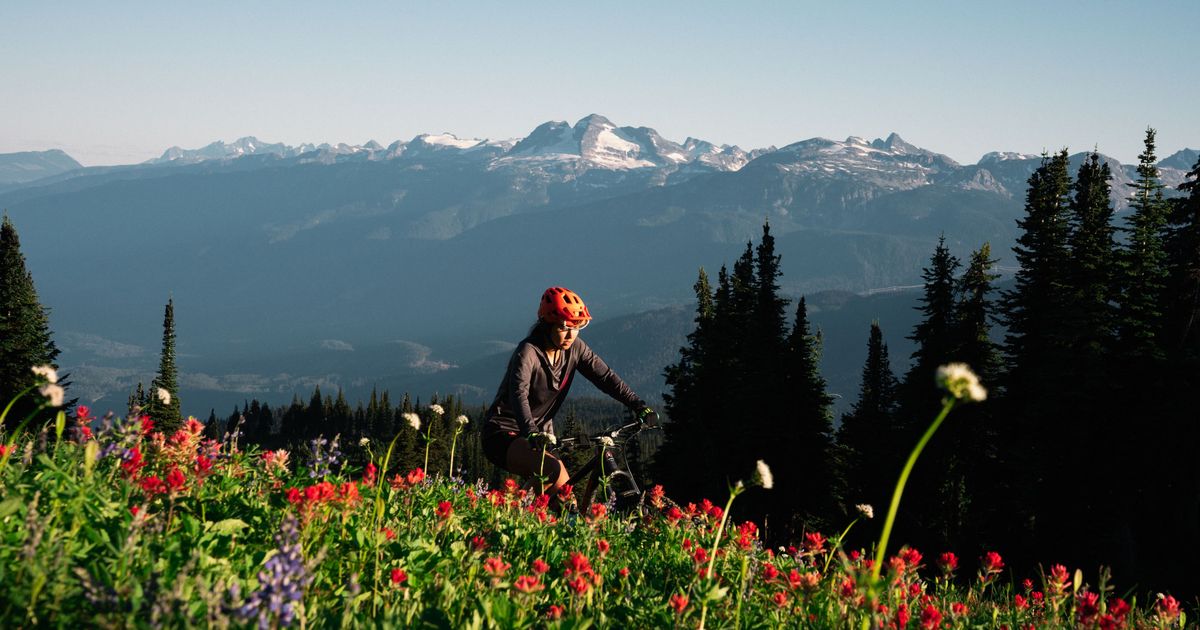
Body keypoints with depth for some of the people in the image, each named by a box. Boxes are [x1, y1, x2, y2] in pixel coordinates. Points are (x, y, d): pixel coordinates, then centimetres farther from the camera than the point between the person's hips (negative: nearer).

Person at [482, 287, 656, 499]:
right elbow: (518, 394, -36)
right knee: (555, 469, -30)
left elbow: (605, 376, -6)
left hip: (540, 432, 7)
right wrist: (530, 432, -53)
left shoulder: (574, 348, -2)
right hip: (505, 434, -7)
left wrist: (639, 406, -18)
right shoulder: (528, 352, -22)